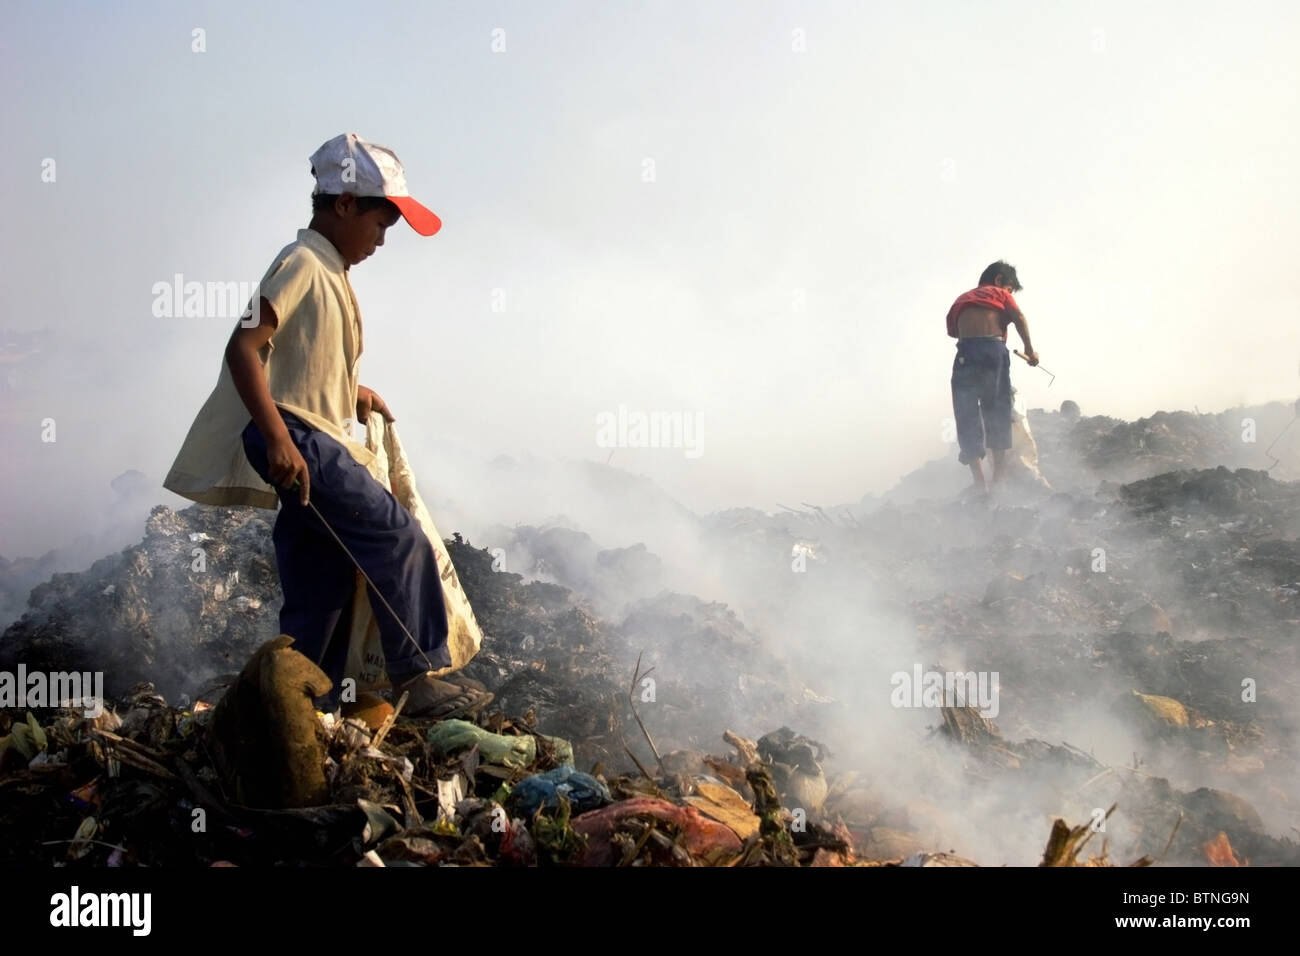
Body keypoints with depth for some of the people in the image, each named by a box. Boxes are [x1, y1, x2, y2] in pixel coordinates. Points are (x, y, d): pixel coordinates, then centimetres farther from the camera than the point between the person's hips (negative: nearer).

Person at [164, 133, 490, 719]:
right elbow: (244, 348, -20)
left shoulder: (330, 273, 21)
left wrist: (351, 392, 20)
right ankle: (417, 677, -6)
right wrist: (277, 437, -27)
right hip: (299, 440, -10)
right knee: (399, 540, -12)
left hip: (319, 446, 10)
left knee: (323, 593, 8)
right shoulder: (302, 263, -8)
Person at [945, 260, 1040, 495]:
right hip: (995, 350, -1)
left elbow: (952, 329, 21)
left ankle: (981, 484, -9)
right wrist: (1029, 349, 6)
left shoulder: (962, 299, 30)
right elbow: (1019, 317, 2)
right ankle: (999, 476, 11)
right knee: (997, 414, 14)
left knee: (968, 417, 0)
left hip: (967, 352, 1)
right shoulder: (999, 294, 19)